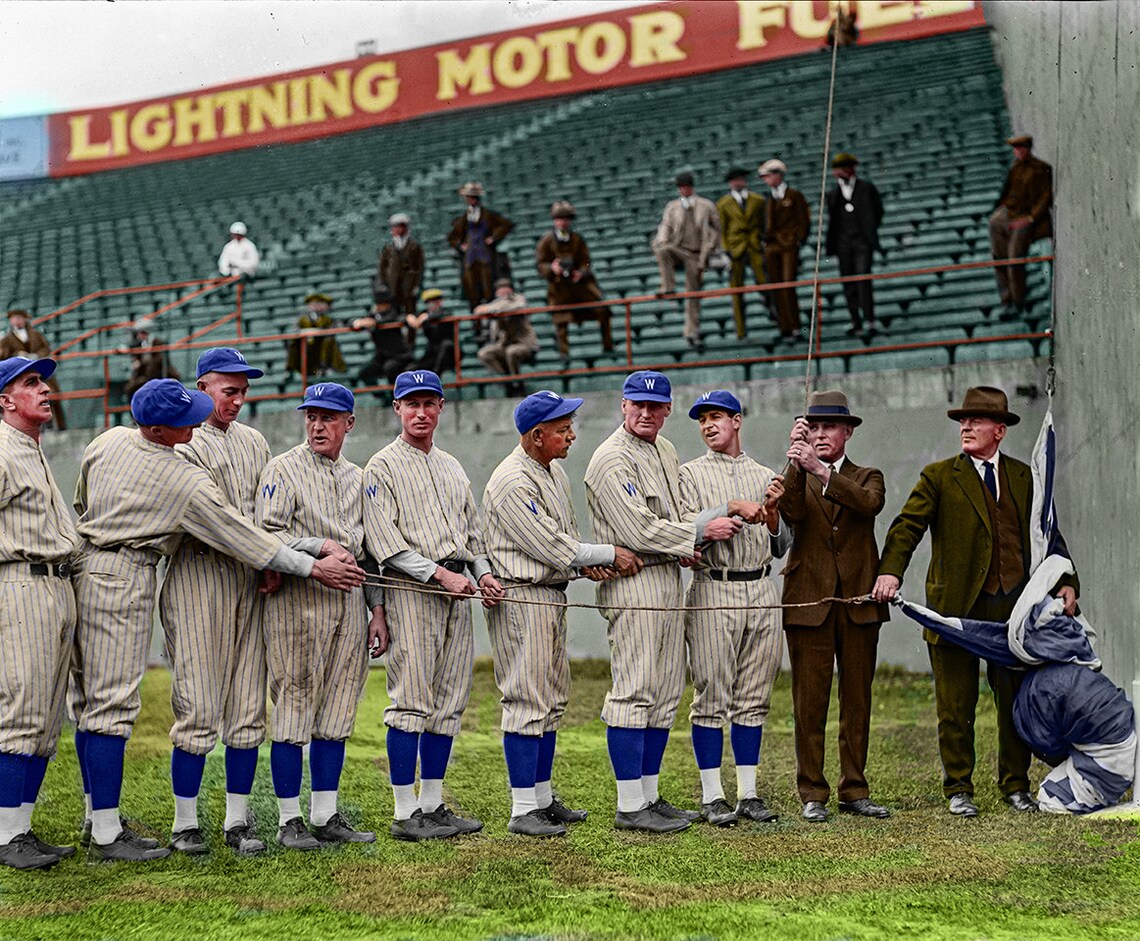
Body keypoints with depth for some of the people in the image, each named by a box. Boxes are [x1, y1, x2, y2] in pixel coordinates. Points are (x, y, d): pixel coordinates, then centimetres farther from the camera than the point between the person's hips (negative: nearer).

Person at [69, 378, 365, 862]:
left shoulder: (106, 441, 3)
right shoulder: (187, 481, -15)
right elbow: (240, 534, -11)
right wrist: (314, 567, -5)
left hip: (81, 565, 8)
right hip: (124, 580, -8)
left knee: (88, 701, 12)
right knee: (112, 704, -7)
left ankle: (97, 817, 21)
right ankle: (106, 835, -6)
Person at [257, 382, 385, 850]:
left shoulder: (358, 478, 18)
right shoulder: (282, 470, 1)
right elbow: (267, 534, -9)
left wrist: (377, 610, 13)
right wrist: (320, 547, -19)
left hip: (350, 602, 5)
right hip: (298, 600, -5)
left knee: (336, 712, 7)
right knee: (293, 710, -4)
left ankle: (326, 816, 15)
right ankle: (289, 820, 3)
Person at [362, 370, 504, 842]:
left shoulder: (452, 467, 21)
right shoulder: (382, 466, -1)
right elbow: (383, 541, -10)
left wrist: (483, 573, 6)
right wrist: (439, 574, -17)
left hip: (457, 593, 7)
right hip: (412, 590, -7)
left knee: (449, 703, 7)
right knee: (411, 703, -9)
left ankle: (433, 804, 14)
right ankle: (405, 813, -4)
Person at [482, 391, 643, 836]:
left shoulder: (554, 471, 13)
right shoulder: (513, 483, -19)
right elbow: (550, 547, -19)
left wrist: (587, 561, -2)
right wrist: (611, 555, -11)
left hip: (552, 598, 10)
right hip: (521, 599, -10)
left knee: (552, 700, 14)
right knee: (527, 703, -8)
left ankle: (543, 798, 23)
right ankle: (523, 811, -2)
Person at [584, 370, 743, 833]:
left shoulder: (666, 451, 16)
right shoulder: (612, 459, -12)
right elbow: (638, 531, -18)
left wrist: (686, 545, 4)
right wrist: (700, 531, -11)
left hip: (670, 578, 9)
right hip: (633, 582, -9)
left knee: (666, 693, 10)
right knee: (634, 691, -9)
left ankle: (649, 796, 17)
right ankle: (630, 807, -5)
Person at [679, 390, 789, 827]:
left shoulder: (765, 476, 16)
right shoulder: (691, 474, 6)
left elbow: (781, 546, 13)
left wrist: (770, 512, -5)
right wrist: (732, 508, -12)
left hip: (761, 592, 3)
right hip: (713, 592, -3)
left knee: (754, 699, 6)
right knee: (711, 698, -3)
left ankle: (749, 794, 12)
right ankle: (712, 796, 2)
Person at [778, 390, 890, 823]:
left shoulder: (867, 477, 11)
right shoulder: (796, 478, 10)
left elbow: (869, 504, -14)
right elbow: (792, 514, -13)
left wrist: (821, 470, -25)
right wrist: (797, 464, -25)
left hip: (859, 601, 1)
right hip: (809, 601, -1)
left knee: (857, 700, 6)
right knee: (809, 704, -1)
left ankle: (854, 790, 14)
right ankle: (812, 794, 6)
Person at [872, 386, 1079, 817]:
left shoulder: (1022, 476, 12)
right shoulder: (939, 476, 2)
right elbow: (907, 526, -8)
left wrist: (1066, 581, 7)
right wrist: (890, 570, -24)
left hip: (1014, 605, 3)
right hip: (957, 607, -3)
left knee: (1017, 701, 10)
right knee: (956, 707, 4)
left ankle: (1015, 785, 24)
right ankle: (958, 789, 16)